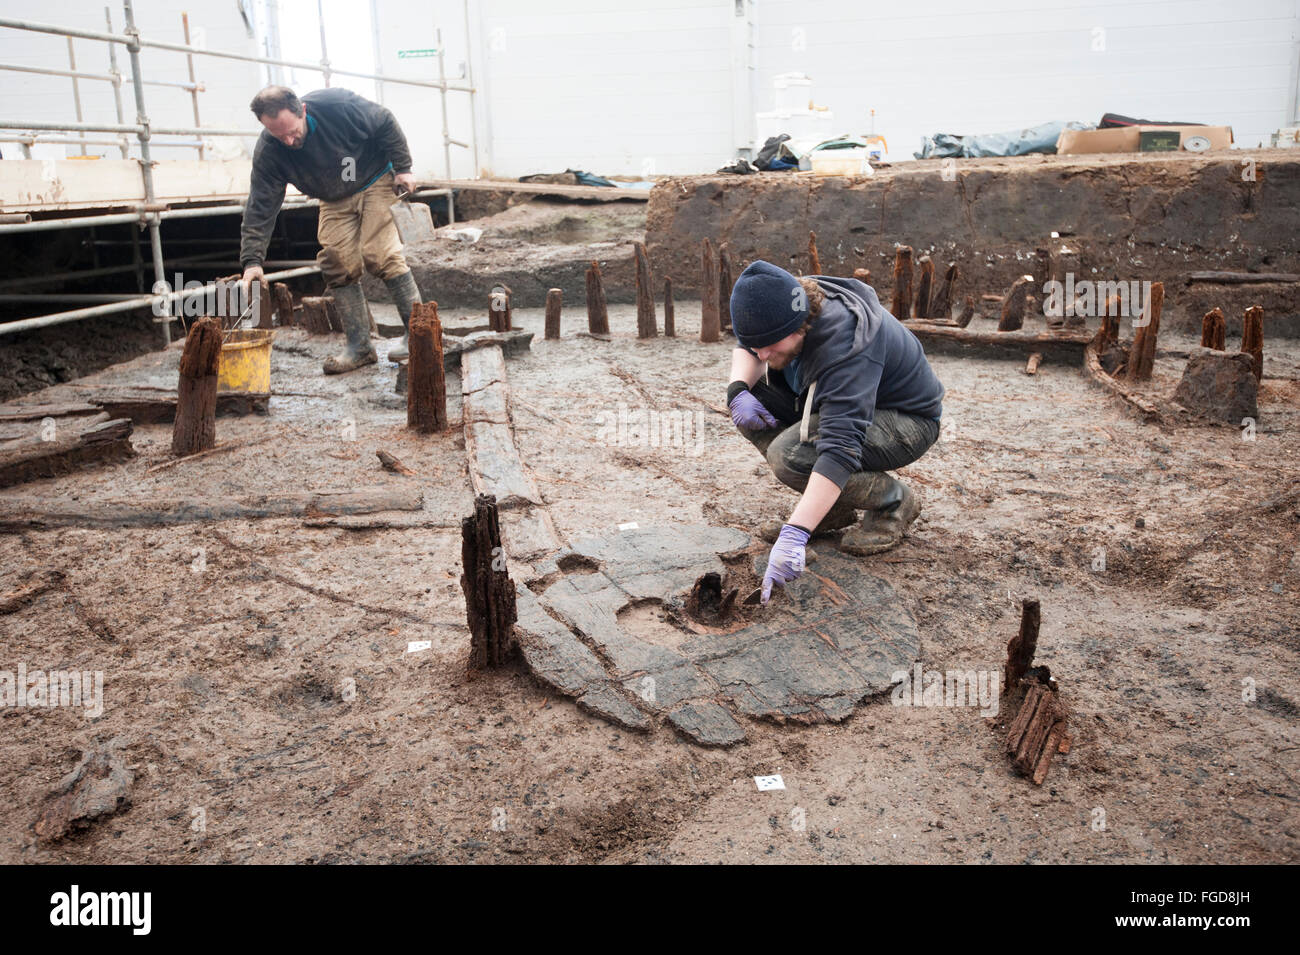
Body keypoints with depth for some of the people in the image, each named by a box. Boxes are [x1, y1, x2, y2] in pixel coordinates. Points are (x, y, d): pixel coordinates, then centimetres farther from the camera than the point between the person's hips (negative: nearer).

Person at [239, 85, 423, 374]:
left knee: (381, 255, -17)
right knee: (338, 265, -6)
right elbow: (259, 209, -21)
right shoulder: (268, 152, -21)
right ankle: (360, 347, -1)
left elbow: (386, 125, -13)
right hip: (334, 201, 4)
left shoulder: (340, 106, -30)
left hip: (376, 181, -4)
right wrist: (252, 260, -29)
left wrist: (402, 168, -12)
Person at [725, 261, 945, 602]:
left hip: (909, 420, -9)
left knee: (789, 455, -31)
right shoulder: (787, 306, -14)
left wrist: (795, 534, -54)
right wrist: (739, 389, -15)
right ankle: (833, 509, 0)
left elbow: (840, 447, -47)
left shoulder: (844, 342, -37)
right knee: (751, 401, -10)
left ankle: (894, 501, -5)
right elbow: (747, 347, 9)